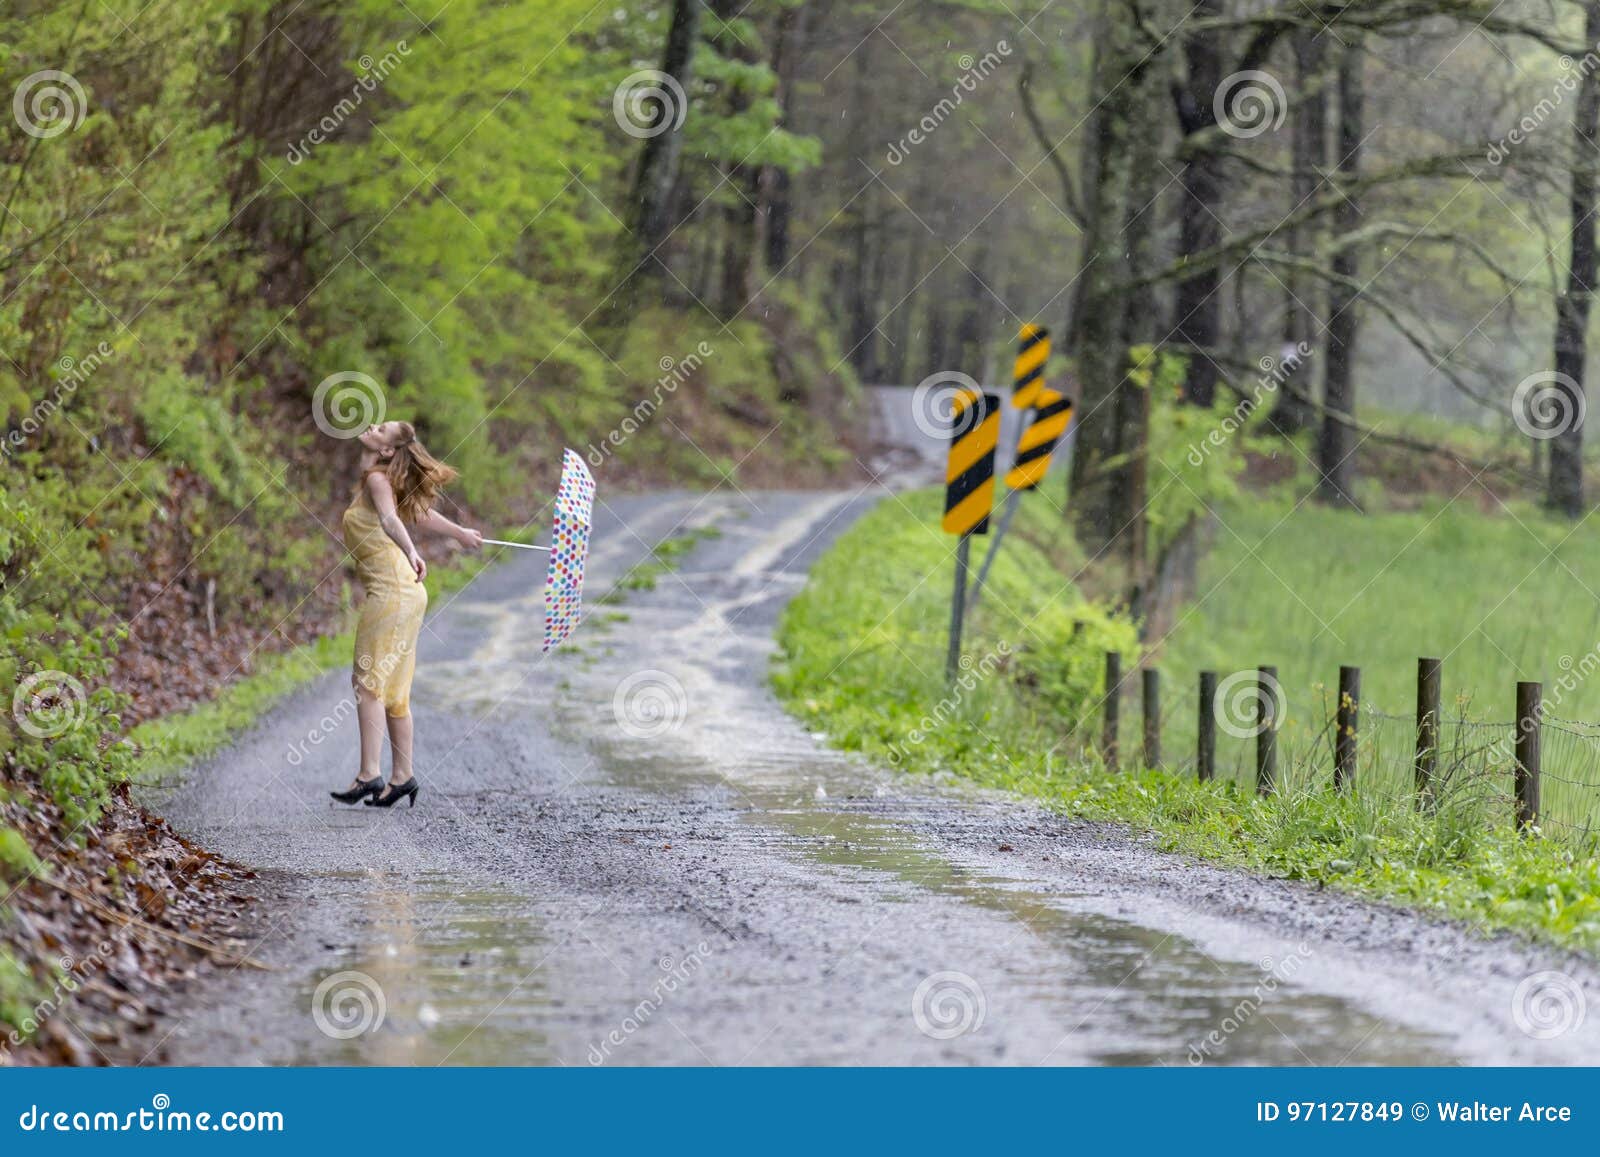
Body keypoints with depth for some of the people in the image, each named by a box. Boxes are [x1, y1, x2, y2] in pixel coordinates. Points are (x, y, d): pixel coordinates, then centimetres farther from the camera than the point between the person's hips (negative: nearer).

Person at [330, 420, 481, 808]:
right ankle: (402, 776, 14)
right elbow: (421, 513, 30)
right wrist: (461, 533, 46)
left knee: (369, 681, -11)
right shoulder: (374, 481, 17)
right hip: (404, 593, 9)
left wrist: (410, 551, -47)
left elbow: (390, 518, -29)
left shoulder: (377, 479, -9)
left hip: (392, 590, -9)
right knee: (392, 687, 11)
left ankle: (370, 774, -15)